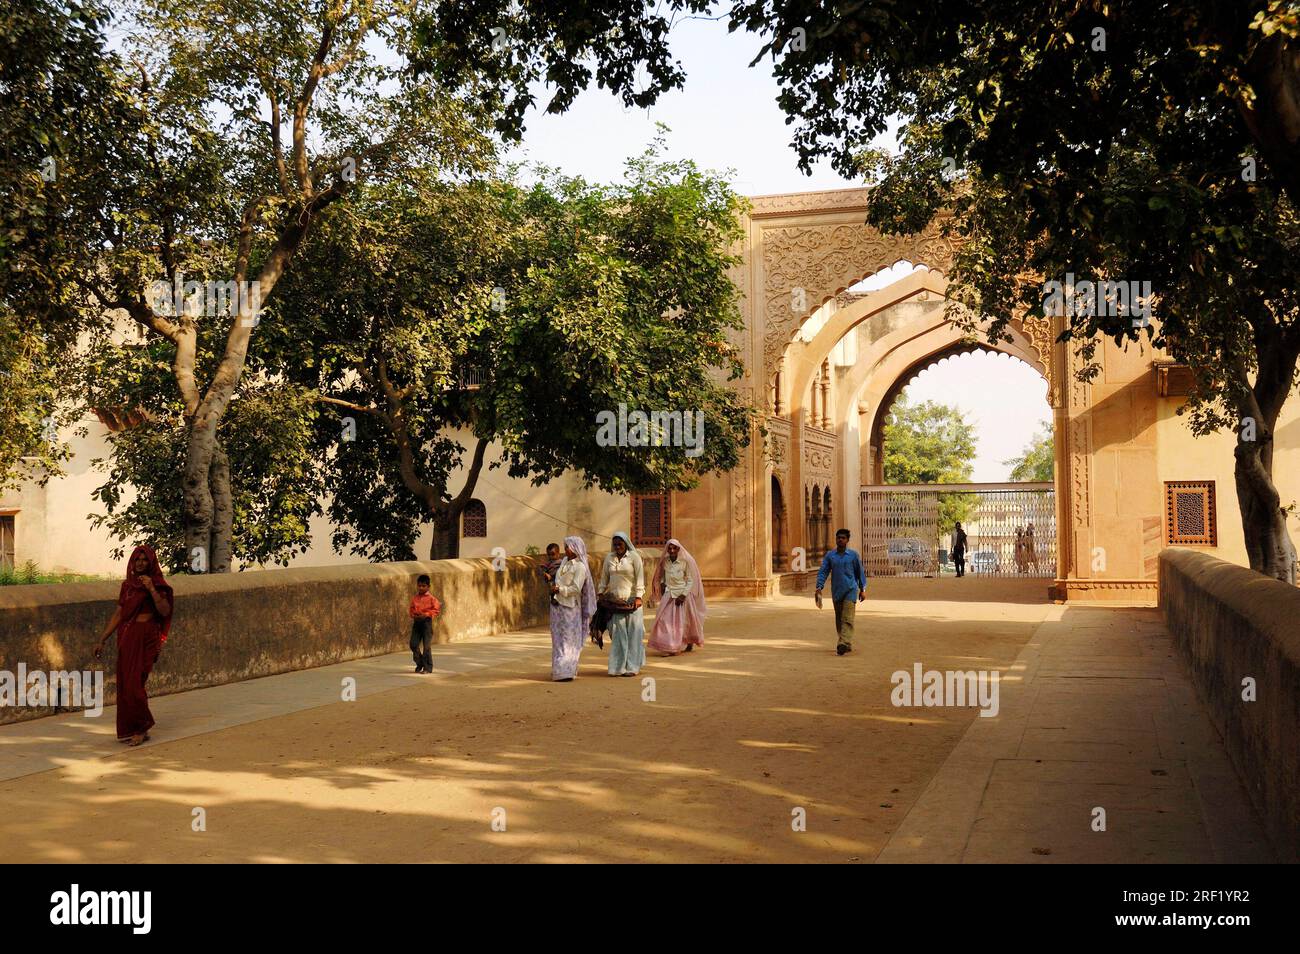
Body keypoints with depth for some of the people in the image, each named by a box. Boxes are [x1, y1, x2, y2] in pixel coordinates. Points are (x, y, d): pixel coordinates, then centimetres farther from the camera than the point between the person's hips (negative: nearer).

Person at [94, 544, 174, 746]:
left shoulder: (157, 585, -4)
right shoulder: (127, 585, 12)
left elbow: (165, 611, -17)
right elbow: (118, 615, 16)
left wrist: (151, 589, -23)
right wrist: (102, 639, 14)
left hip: (145, 638, -6)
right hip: (126, 638, 6)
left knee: (134, 684, -9)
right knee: (124, 684, 6)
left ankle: (142, 729, 4)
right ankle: (129, 729, 15)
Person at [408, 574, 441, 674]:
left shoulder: (431, 598, -5)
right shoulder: (414, 598, 8)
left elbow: (436, 609, -6)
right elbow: (411, 608, 14)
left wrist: (426, 615, -16)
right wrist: (413, 614, -6)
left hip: (426, 621, -5)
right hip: (416, 622, 5)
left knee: (426, 646, -4)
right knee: (413, 644, 2)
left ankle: (428, 667, 4)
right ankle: (419, 664, 21)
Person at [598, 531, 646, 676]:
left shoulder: (634, 557, -2)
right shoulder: (609, 558, 10)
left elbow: (640, 578, -5)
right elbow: (604, 578, 17)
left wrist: (638, 597, -11)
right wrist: (601, 594, 10)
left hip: (631, 600, -3)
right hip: (614, 600, 3)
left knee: (632, 633, -2)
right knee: (618, 634, 3)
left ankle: (632, 666, 3)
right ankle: (619, 666, 8)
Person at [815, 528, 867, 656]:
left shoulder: (853, 555, 0)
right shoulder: (830, 555, 5)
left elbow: (860, 572, 7)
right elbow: (823, 572, 1)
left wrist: (863, 590, 8)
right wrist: (819, 588, -11)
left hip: (850, 590, -4)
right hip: (836, 591, 4)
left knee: (847, 619, -14)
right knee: (839, 619, 10)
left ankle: (843, 644, -25)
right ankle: (848, 644, 23)